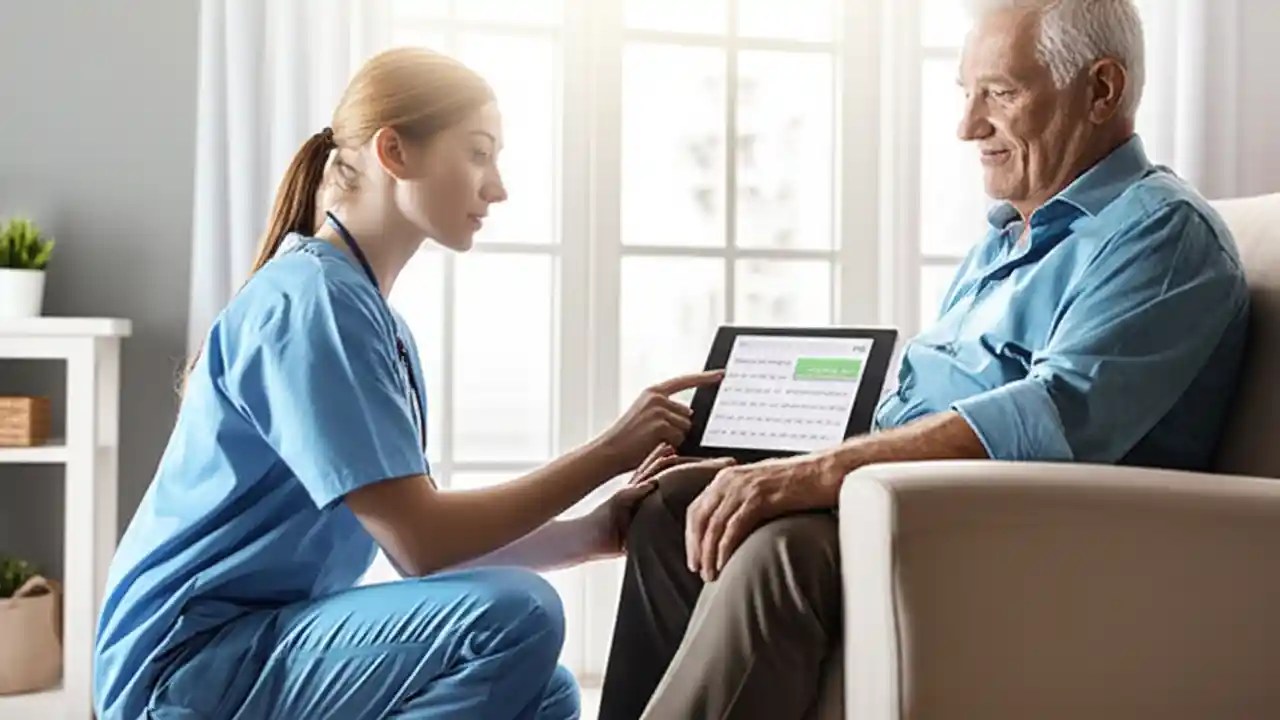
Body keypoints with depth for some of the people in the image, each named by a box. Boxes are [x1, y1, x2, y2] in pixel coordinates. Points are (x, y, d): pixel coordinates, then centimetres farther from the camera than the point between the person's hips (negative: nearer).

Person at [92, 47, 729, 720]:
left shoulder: (379, 325, 12)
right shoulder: (312, 300, -18)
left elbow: (430, 542, 9)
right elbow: (419, 543, -23)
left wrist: (594, 531, -2)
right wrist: (608, 453, -16)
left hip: (261, 640, 10)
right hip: (189, 664, -10)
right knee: (515, 613, -24)